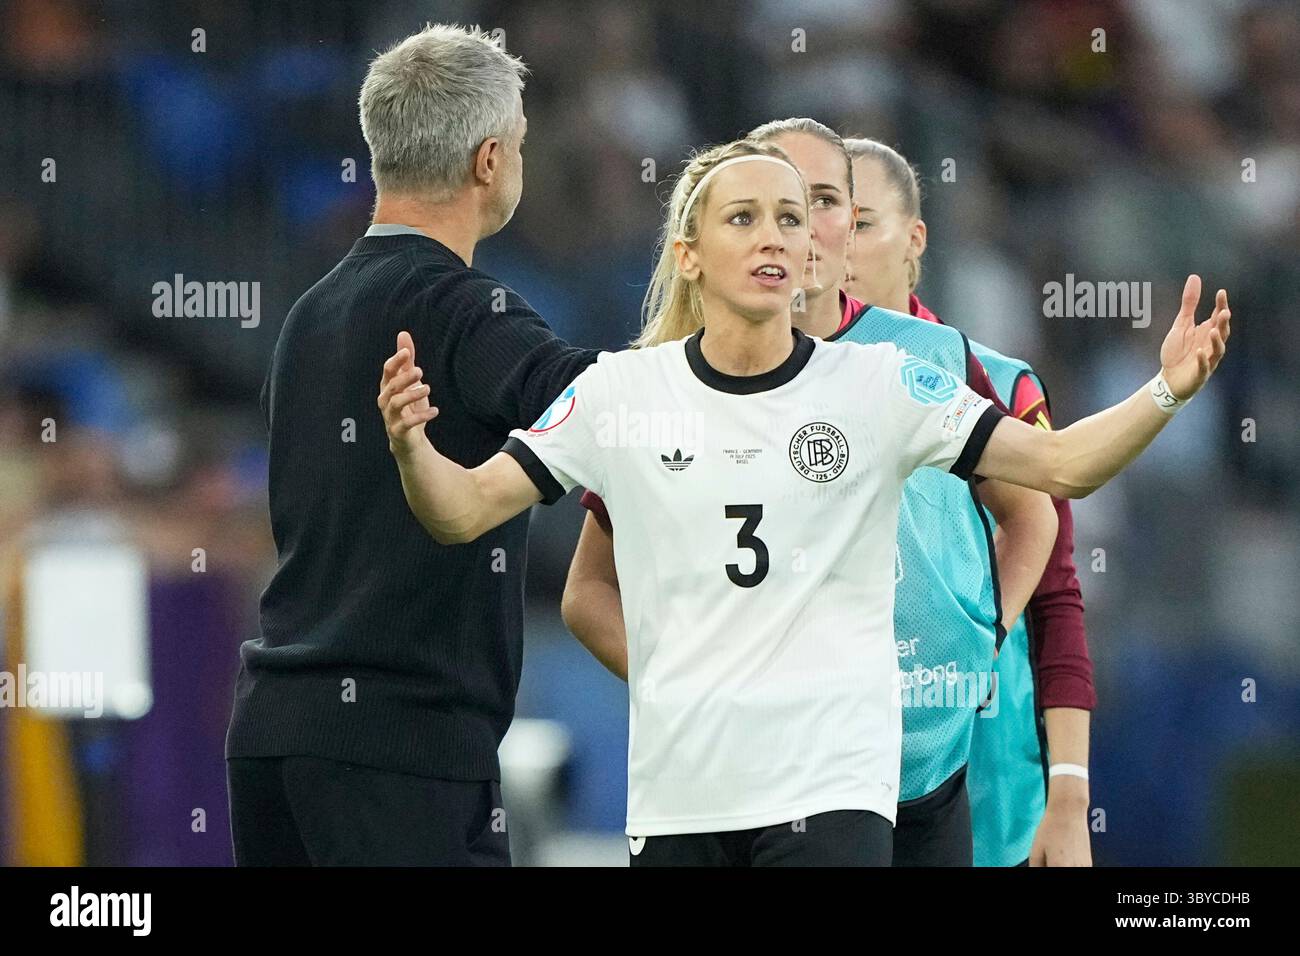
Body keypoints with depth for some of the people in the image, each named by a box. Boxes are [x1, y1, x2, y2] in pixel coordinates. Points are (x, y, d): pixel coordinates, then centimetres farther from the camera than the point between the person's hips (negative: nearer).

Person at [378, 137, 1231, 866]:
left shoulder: (878, 385, 0)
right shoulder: (619, 394, 3)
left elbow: (1062, 464, -5)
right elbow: (465, 511, 2)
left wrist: (1167, 392, -22)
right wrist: (410, 443, -20)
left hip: (831, 790, -2)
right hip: (677, 790, 2)